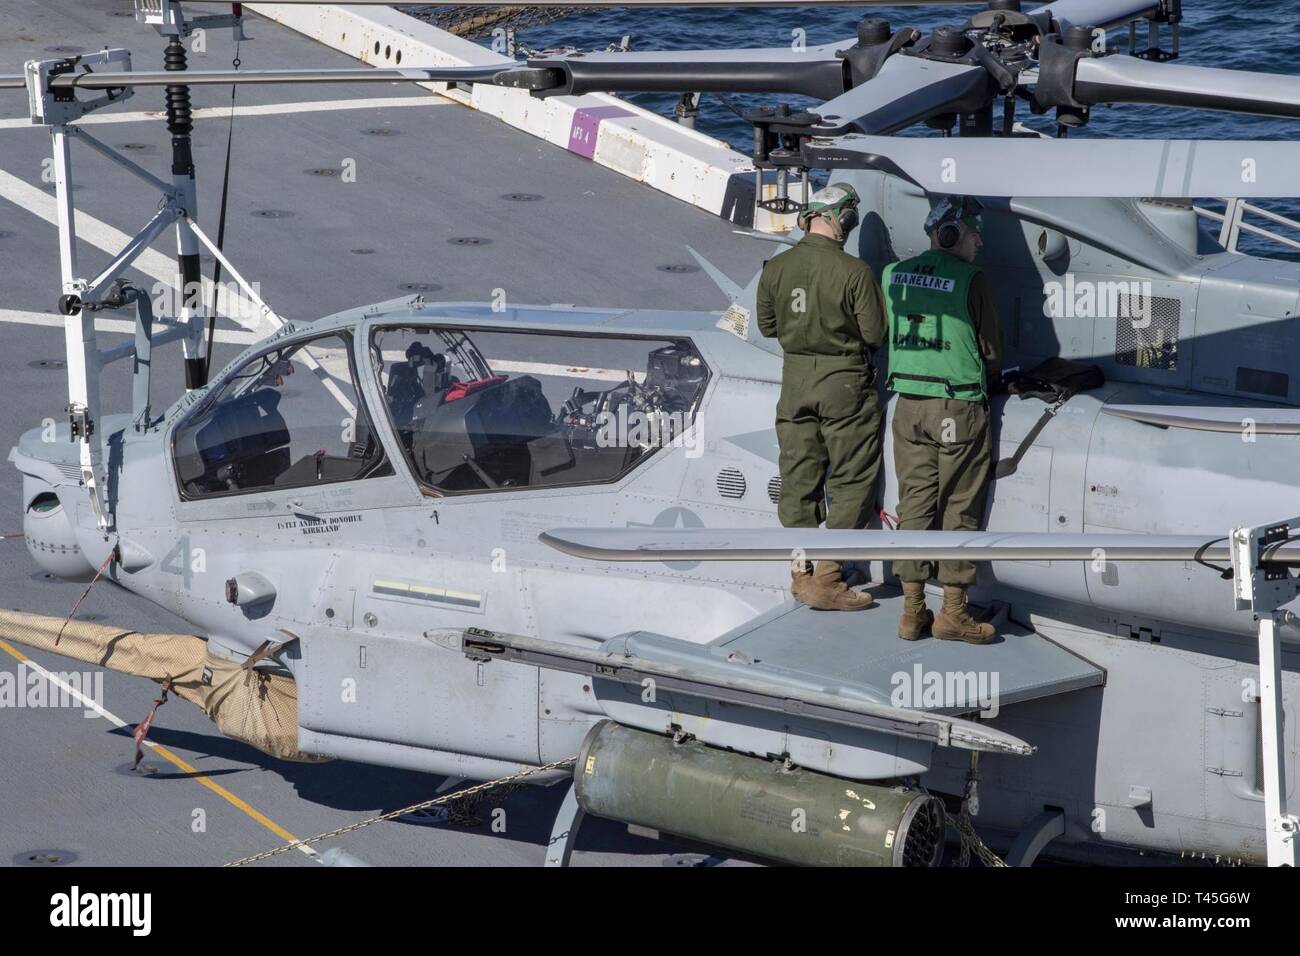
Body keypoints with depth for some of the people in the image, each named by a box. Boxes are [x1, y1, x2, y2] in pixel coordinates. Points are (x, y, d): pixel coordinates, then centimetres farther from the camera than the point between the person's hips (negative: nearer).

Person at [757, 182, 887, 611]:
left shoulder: (776, 268, -3)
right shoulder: (854, 271, -17)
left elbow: (767, 325, 9)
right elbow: (876, 334, -12)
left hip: (795, 378, 5)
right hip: (845, 382, -5)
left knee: (799, 477, 13)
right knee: (850, 483, 4)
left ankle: (801, 572, 19)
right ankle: (827, 578, 0)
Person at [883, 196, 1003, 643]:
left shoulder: (893, 274, 5)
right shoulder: (971, 279, -10)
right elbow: (992, 355, -4)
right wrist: (982, 379, 16)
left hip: (907, 404, 5)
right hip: (959, 408, -5)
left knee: (914, 505, 10)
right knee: (959, 509, 3)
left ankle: (912, 611, 12)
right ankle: (953, 613, 6)